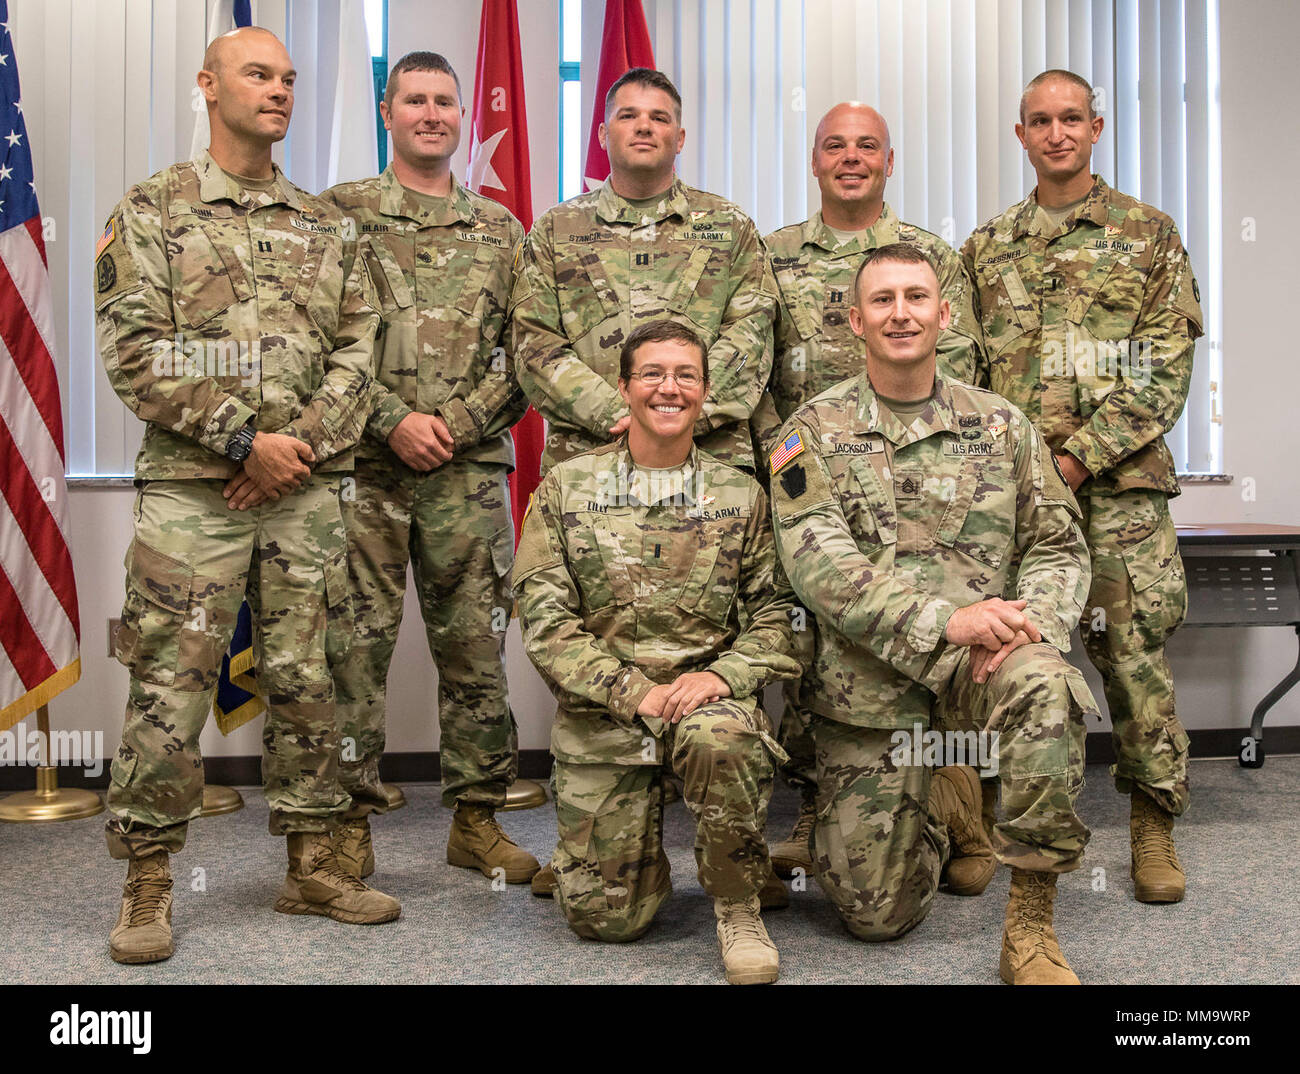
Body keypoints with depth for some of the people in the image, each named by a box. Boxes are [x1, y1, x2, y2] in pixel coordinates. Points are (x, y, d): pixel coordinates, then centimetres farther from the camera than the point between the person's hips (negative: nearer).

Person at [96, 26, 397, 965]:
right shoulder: (153, 209, 3)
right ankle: (148, 885, 9)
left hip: (307, 490, 4)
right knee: (171, 687, -3)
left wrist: (305, 443, -7)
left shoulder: (323, 224, 15)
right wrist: (242, 439, -13)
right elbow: (135, 349, -7)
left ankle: (313, 866, 19)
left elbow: (358, 348, 9)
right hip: (191, 489, -4)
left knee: (307, 679, 8)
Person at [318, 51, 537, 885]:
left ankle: (478, 816, 17)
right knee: (356, 645, 0)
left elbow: (529, 354, 8)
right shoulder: (342, 212, 7)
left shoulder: (500, 229, 14)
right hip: (365, 466, -2)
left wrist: (458, 423, -5)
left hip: (471, 470, 2)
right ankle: (349, 819, 11)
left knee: (477, 645, 5)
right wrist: (393, 420, -12)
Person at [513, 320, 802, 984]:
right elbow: (545, 617, -3)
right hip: (600, 714, 0)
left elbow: (775, 611, 5)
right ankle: (637, 849, 32)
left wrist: (723, 674, -15)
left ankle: (738, 909, -13)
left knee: (721, 737, -38)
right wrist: (633, 692, -14)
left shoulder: (741, 495, 9)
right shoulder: (565, 488, 5)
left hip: (707, 695, 0)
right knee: (604, 917, -5)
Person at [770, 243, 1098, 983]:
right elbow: (820, 565, -12)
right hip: (869, 681, 0)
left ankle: (1032, 925, -21)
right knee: (876, 914, -1)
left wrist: (1026, 626, -15)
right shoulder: (814, 433, 1)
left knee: (1044, 686, -37)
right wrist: (946, 620, -24)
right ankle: (947, 806, 32)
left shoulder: (1002, 425, 9)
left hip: (977, 666, 1)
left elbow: (1058, 548, 7)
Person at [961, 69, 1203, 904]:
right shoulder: (986, 248, 15)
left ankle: (1155, 823, 11)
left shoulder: (1148, 234, 7)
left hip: (1118, 480, -2)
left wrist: (1081, 456, -11)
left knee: (1134, 647, -3)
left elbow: (1167, 369, -1)